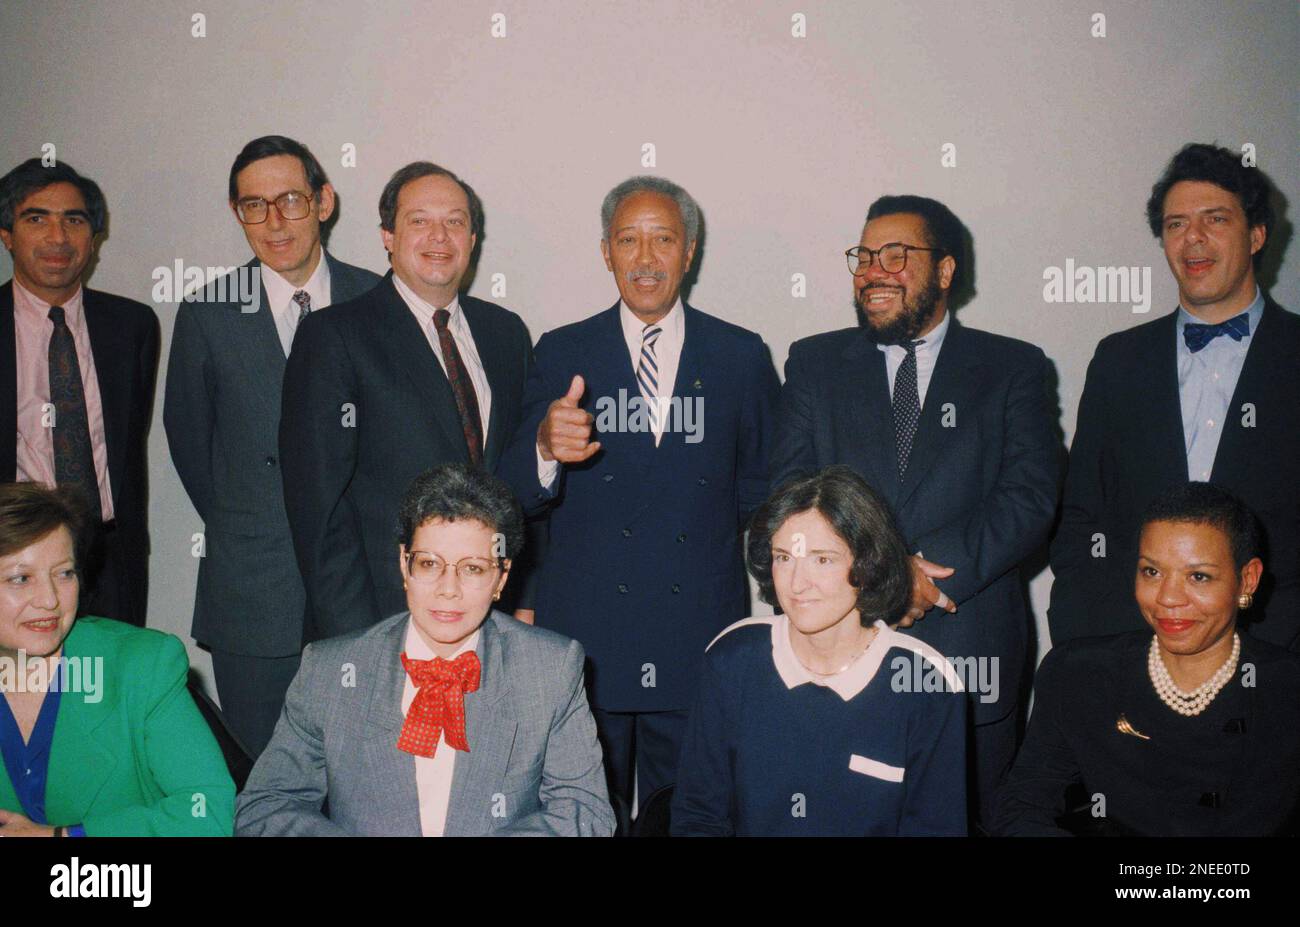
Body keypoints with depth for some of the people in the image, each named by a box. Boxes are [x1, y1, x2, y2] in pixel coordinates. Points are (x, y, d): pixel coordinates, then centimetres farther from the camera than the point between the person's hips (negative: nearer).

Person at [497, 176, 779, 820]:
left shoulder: (742, 356, 5)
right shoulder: (561, 354, 3)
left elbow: (759, 488, 14)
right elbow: (519, 496, -4)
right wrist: (546, 447, -24)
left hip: (700, 640, 0)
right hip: (583, 636, 0)